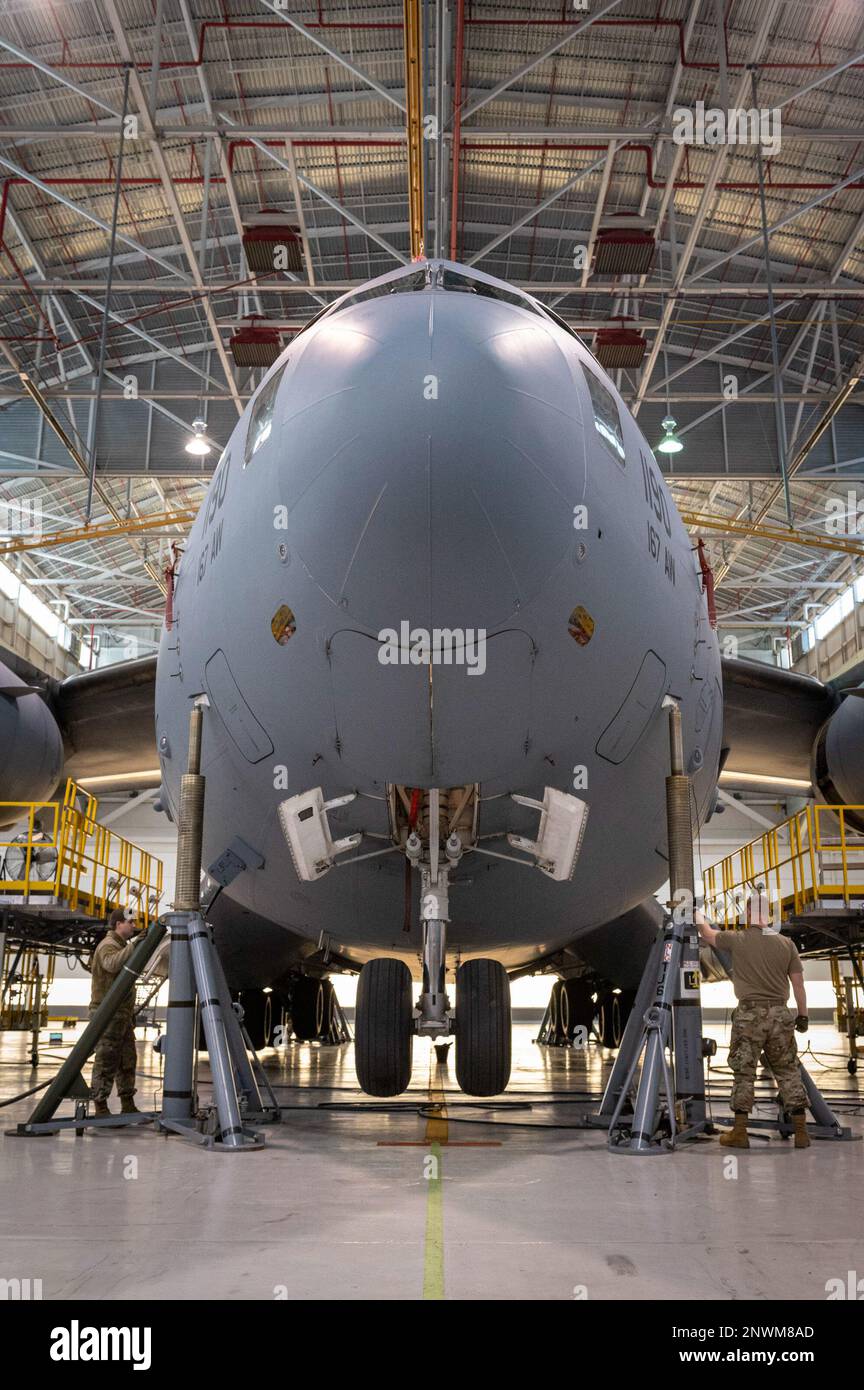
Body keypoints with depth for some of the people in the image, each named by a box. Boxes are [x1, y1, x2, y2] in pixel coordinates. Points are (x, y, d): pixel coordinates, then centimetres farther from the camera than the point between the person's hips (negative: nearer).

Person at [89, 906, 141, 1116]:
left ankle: (128, 1106, 14)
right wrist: (133, 946, -44)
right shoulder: (108, 945, -11)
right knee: (106, 1062, -7)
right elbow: (112, 963, -37)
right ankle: (100, 1108, -3)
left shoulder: (122, 946, 21)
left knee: (128, 1061, 10)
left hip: (122, 1014, 10)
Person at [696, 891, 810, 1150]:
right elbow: (798, 983, 4)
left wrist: (699, 917, 35)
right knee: (788, 1072, 9)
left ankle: (739, 1132, 6)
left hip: (749, 1015, -2)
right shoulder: (786, 944, 2)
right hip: (780, 1015, 3)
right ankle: (801, 1132, 10)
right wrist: (802, 1015, 13)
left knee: (744, 1072, 3)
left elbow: (707, 933, 14)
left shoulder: (738, 940, -4)